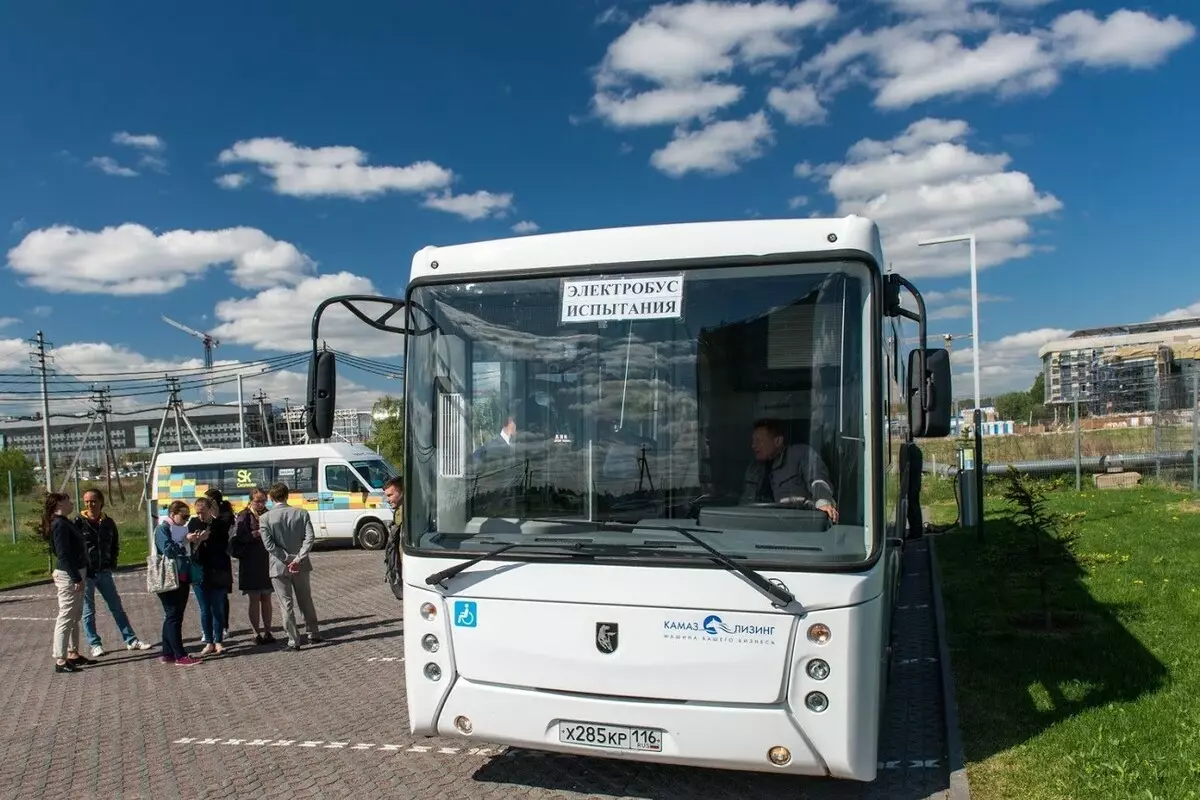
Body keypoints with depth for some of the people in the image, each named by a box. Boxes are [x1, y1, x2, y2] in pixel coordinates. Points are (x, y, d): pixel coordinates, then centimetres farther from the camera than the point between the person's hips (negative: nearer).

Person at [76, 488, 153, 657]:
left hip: (104, 573, 4)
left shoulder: (108, 522, 5)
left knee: (117, 607, 9)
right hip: (85, 573, -4)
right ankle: (95, 645, 15)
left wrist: (112, 563, 7)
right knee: (88, 611, 5)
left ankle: (131, 640, 13)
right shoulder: (79, 522, -7)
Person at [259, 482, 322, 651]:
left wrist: (287, 560, -12)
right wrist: (298, 559, -14)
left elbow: (269, 545, -14)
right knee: (306, 601, 17)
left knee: (286, 605, 5)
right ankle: (313, 635, 25)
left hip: (279, 567, -2)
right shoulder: (301, 513, -2)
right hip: (301, 566, 2)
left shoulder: (265, 518, -7)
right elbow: (310, 538, -11)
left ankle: (293, 641, 6)